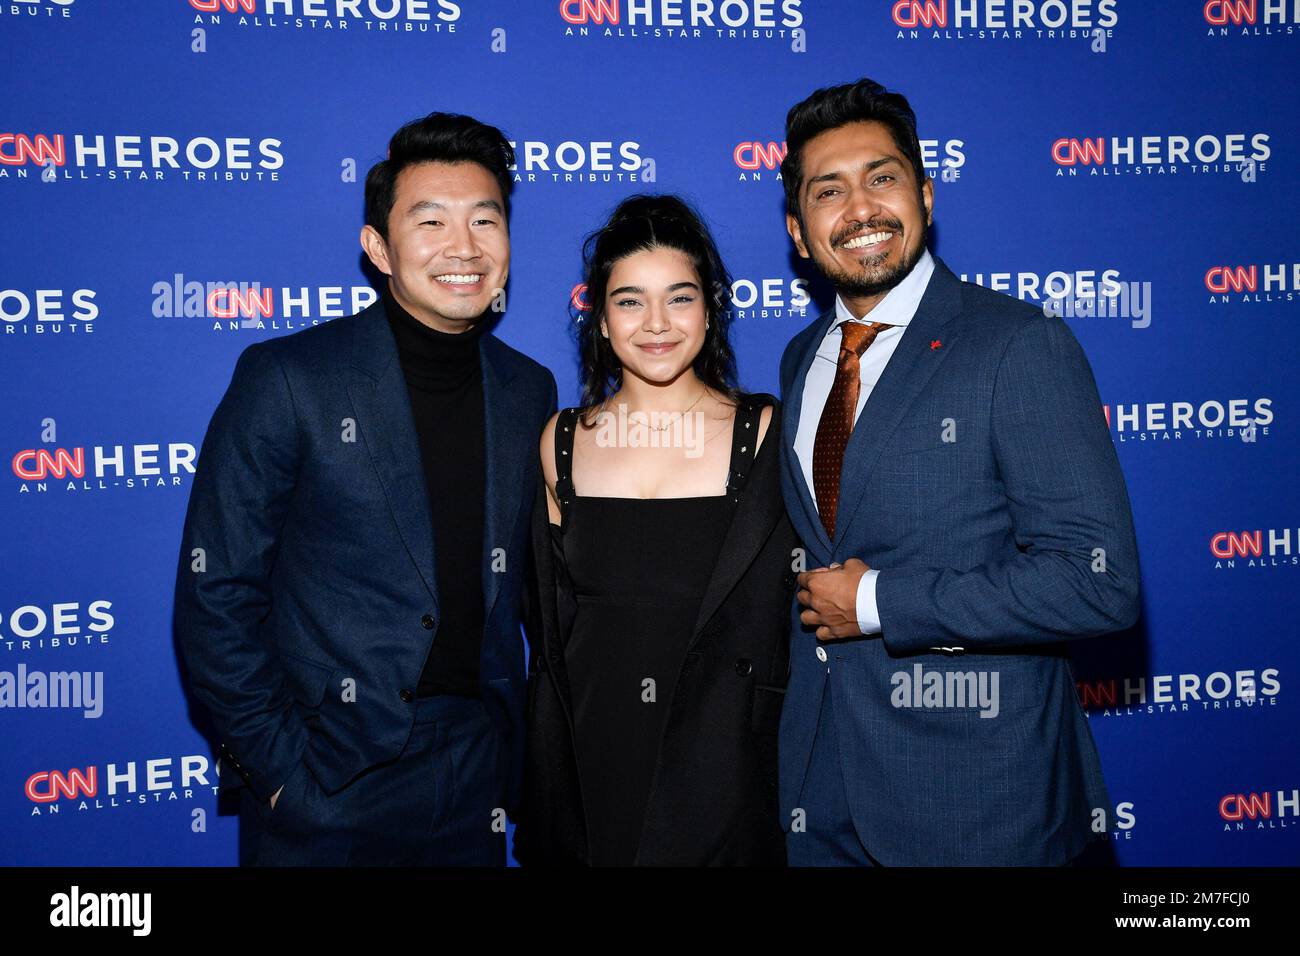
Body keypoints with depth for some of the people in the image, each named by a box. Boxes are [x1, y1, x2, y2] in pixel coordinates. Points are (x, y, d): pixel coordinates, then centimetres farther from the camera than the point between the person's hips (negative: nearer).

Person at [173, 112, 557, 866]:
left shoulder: (530, 392, 3)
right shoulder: (286, 380, -10)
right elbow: (217, 595, -8)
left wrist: (512, 751, 5)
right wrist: (276, 766, -10)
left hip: (473, 775, 4)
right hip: (324, 779, -3)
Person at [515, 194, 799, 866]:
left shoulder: (766, 433, -5)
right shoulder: (562, 442, 1)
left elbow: (786, 612, -3)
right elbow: (552, 623, 7)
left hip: (723, 766, -2)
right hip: (591, 764, 2)